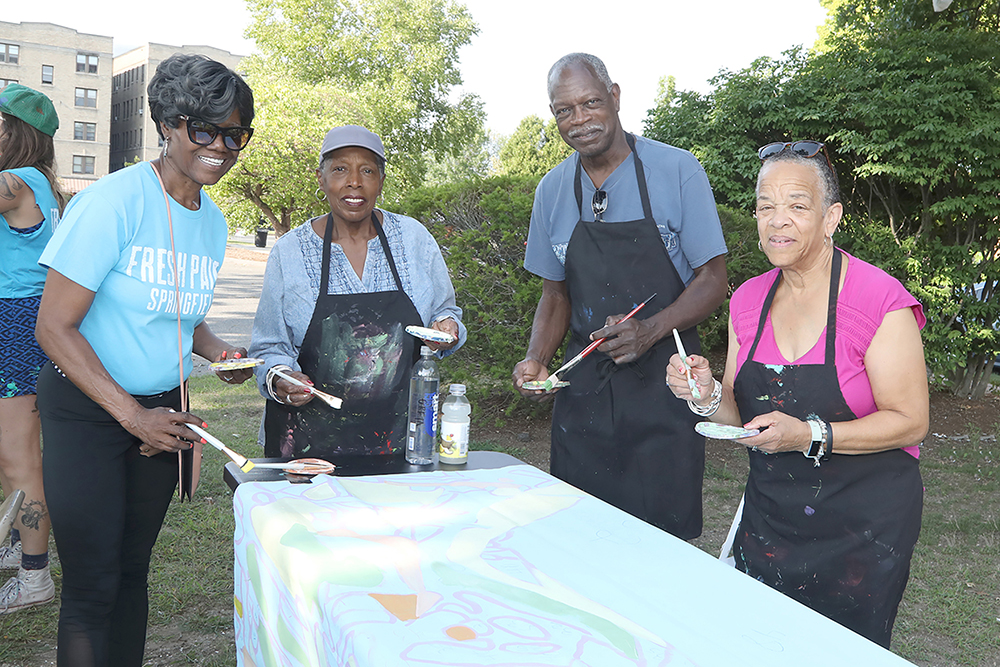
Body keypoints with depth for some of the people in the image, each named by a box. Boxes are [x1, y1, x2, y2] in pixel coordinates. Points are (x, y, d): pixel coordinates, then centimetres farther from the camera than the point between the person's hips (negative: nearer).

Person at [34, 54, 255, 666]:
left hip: (163, 411, 6)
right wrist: (132, 415, -20)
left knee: (133, 570, 14)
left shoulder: (214, 221, 4)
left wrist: (217, 351, -2)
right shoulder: (114, 202, -17)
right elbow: (55, 328, -17)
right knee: (93, 585, -3)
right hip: (86, 410, -6)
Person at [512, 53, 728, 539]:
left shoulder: (677, 170, -6)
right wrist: (536, 361, -3)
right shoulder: (552, 190, 7)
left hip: (663, 383, -3)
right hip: (584, 389, 4)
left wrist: (650, 330, -22)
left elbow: (712, 279, -5)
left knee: (662, 540, -1)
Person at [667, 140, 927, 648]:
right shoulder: (748, 300, 2)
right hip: (768, 519, 5)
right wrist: (709, 397, -14)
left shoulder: (880, 300, -16)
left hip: (863, 526, -5)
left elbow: (910, 421, -15)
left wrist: (810, 435, -27)